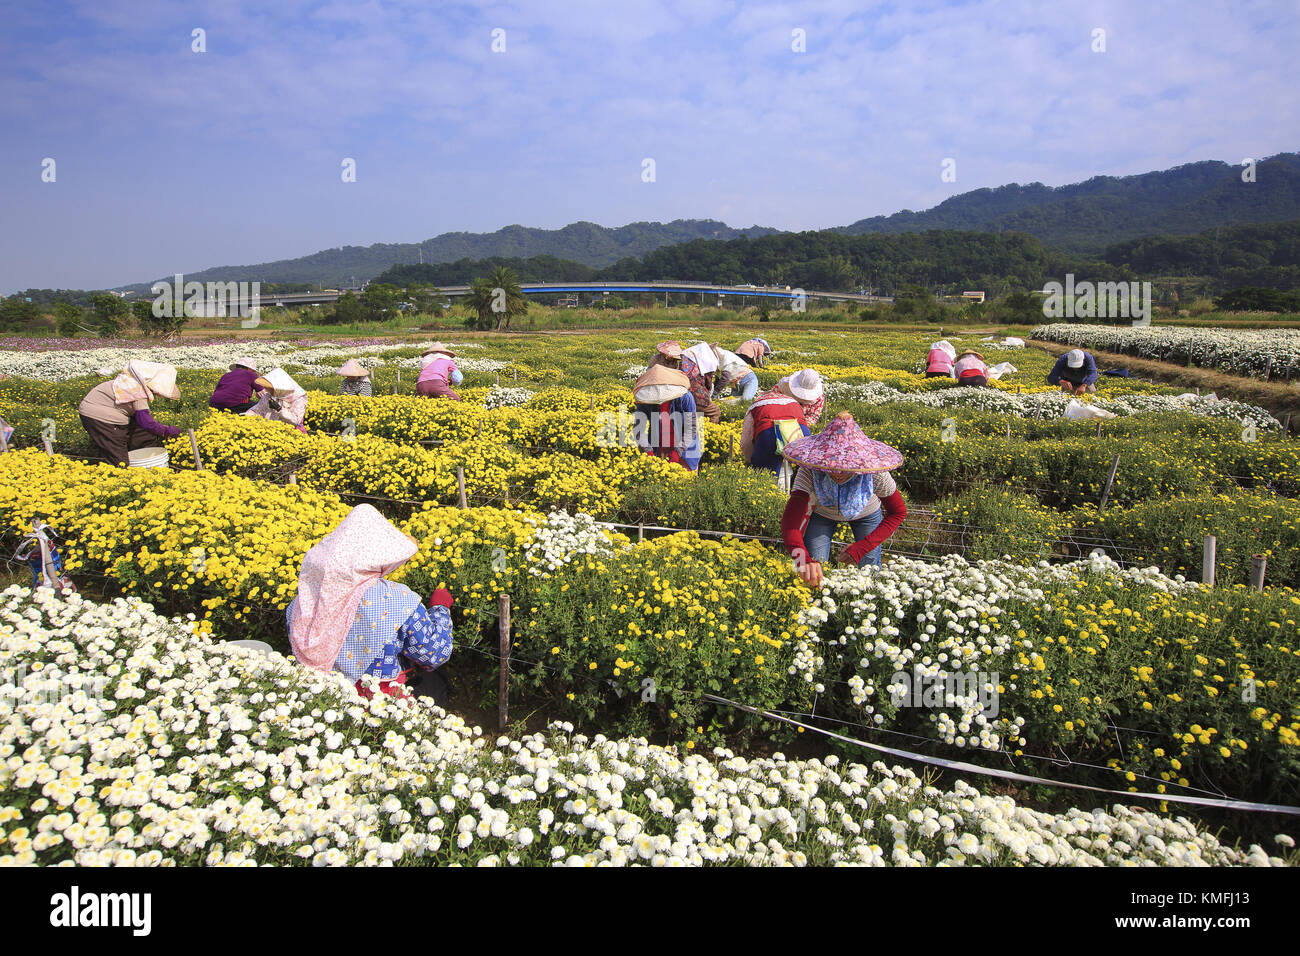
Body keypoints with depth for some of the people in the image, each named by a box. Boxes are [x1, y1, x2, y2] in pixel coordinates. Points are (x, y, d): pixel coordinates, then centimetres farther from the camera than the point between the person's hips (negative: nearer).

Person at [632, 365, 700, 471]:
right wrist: (648, 451, -21)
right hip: (658, 449, 2)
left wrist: (678, 451, -19)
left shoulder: (684, 397, -21)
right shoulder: (645, 399, -14)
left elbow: (691, 428, -13)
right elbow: (639, 428, -9)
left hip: (683, 447, -2)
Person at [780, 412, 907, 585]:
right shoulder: (809, 472, -40)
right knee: (813, 571, -11)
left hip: (867, 514, 1)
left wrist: (863, 547, -32)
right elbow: (790, 522, -49)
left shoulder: (875, 475, -37)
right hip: (822, 513, 0)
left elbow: (898, 512, -20)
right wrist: (803, 558, -70)